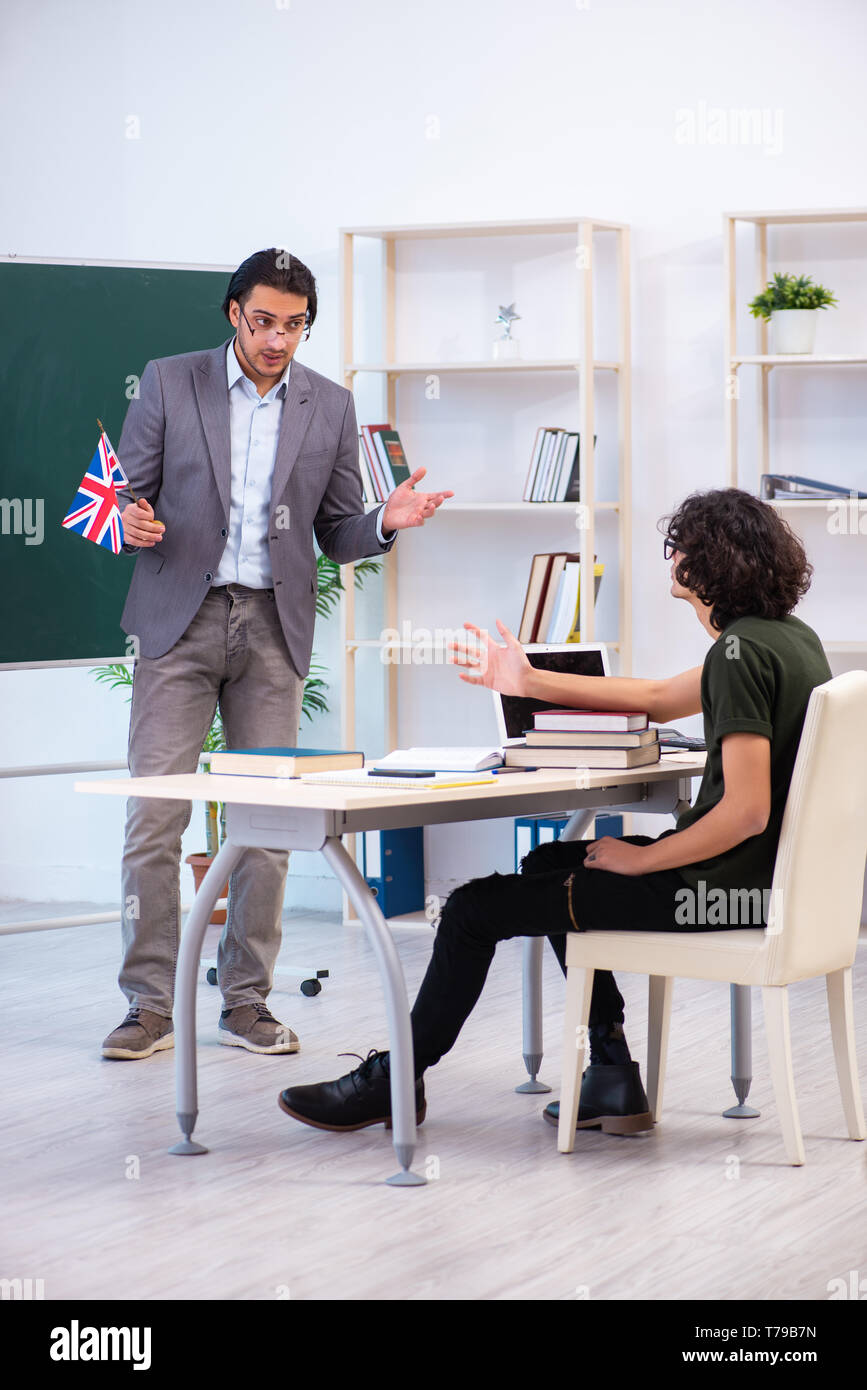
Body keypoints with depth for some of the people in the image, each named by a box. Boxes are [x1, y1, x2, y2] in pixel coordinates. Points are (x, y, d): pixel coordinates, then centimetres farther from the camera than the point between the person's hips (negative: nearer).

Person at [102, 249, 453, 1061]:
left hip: (273, 627, 2)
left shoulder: (330, 407, 8)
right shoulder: (170, 383, 2)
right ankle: (149, 1006, 0)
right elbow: (131, 495, 5)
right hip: (179, 618, -2)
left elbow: (336, 535, 10)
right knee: (154, 815, -7)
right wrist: (131, 523, -18)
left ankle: (246, 1001, 11)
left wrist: (386, 521, -11)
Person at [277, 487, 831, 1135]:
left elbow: (746, 812, -27)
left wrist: (640, 860, -15)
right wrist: (530, 681, 20)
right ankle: (613, 1072, 22)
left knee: (477, 907, 1)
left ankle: (395, 1080, 19)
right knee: (549, 864, 29)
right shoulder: (789, 637, 9)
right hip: (758, 877, 10)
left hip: (722, 890, -10)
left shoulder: (742, 654, -21)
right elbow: (661, 697, 20)